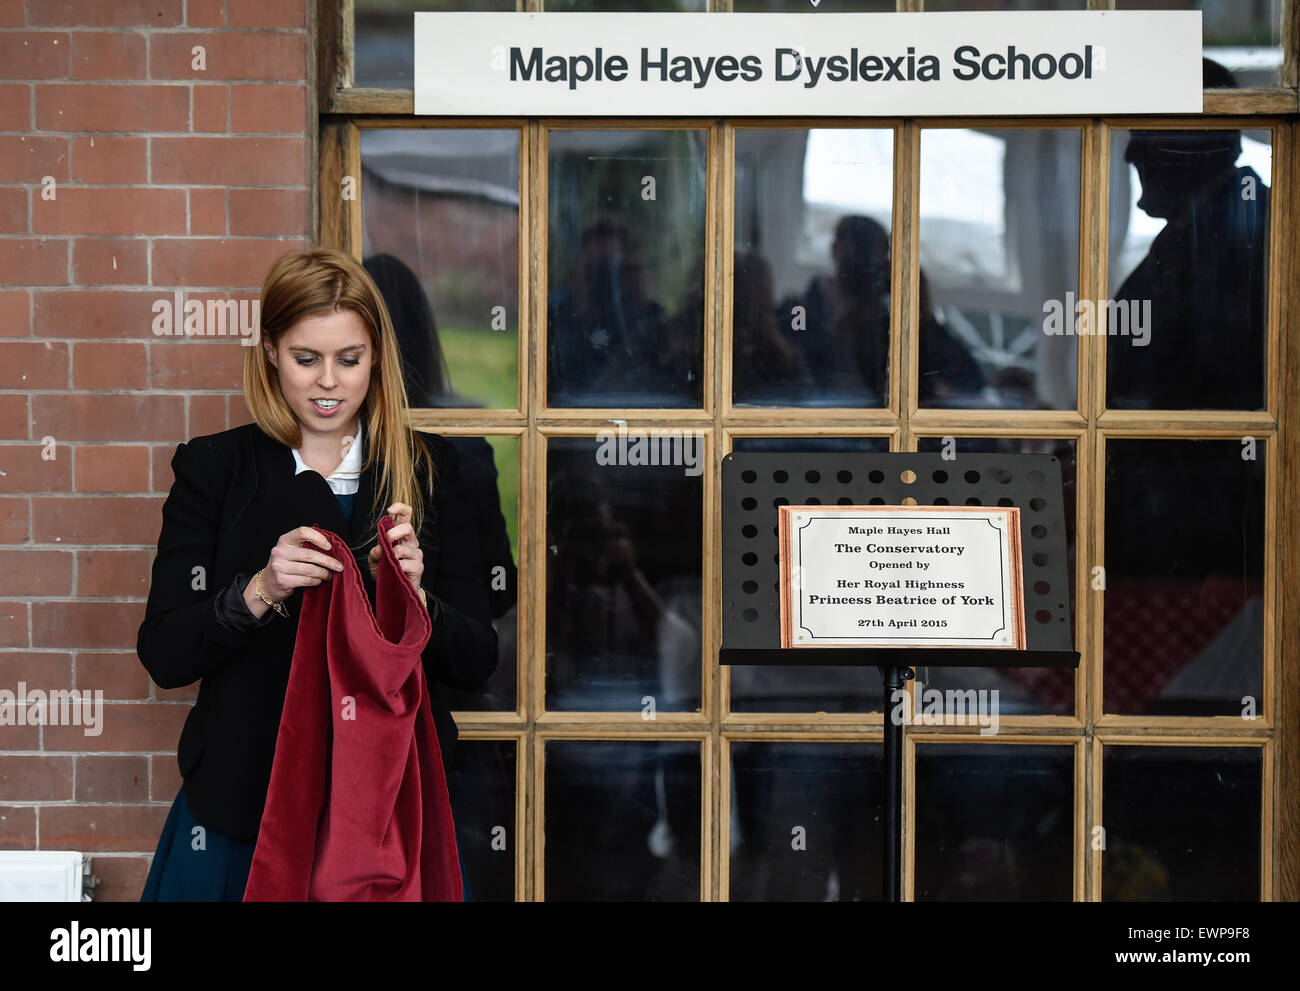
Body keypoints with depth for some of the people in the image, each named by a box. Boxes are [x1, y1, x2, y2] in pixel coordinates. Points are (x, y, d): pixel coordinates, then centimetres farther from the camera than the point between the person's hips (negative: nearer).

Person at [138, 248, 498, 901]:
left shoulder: (429, 470, 4)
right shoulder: (213, 469, 1)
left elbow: (475, 663, 1)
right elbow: (163, 656, -5)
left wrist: (413, 596, -18)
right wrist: (260, 591, -21)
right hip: (243, 807, 0)